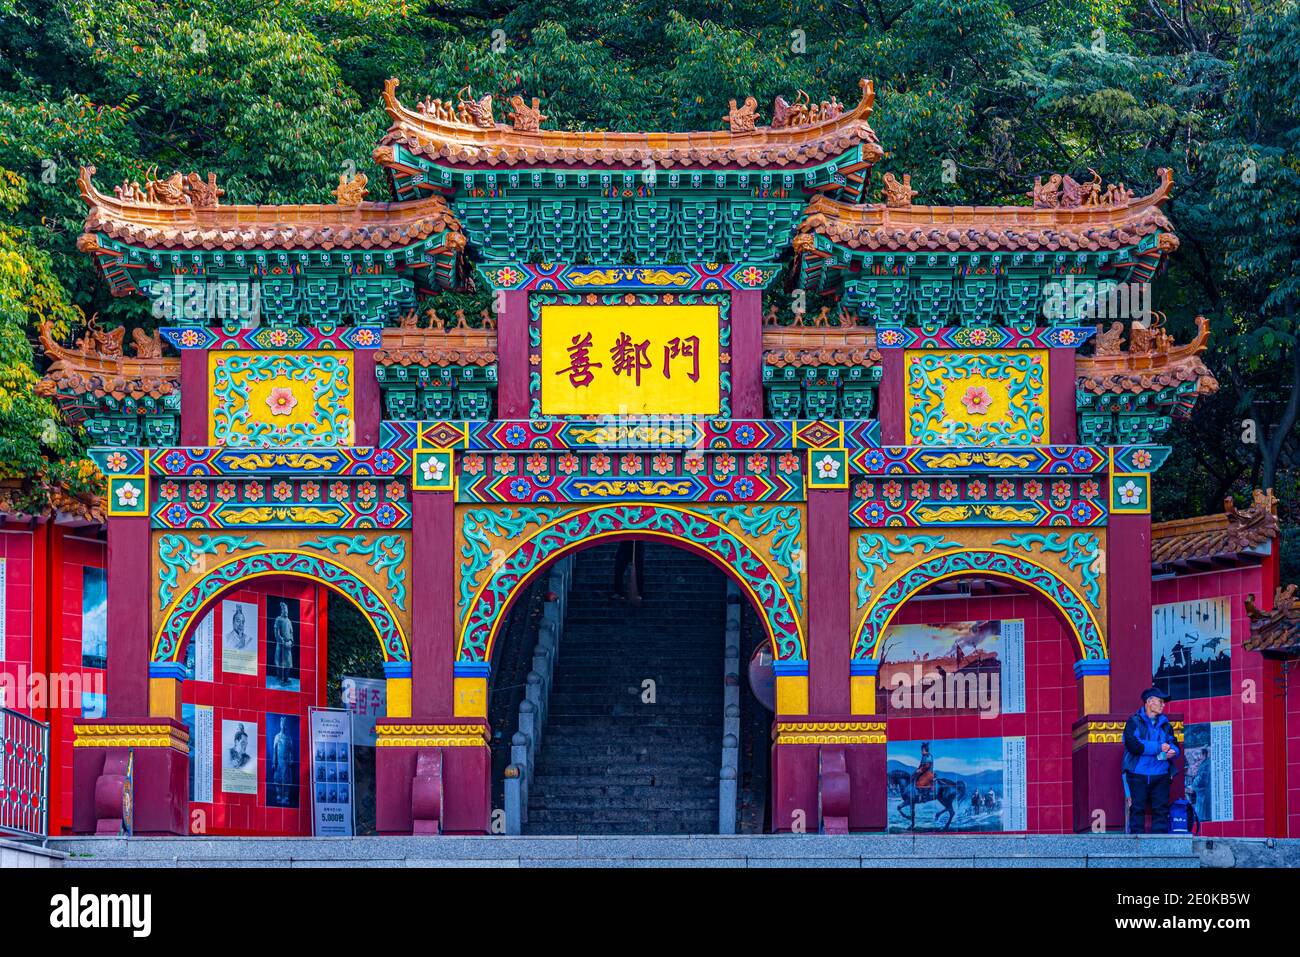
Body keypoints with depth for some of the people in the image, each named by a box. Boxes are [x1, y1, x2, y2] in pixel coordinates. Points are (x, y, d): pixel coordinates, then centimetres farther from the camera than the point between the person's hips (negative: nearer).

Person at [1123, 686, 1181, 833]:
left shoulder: (1165, 725, 17)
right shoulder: (1134, 722, 1)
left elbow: (1174, 744, 14)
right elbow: (1134, 745, -14)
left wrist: (1172, 751, -11)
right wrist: (1159, 747, -12)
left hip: (1161, 776, 4)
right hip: (1138, 775, -4)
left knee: (1161, 809, -1)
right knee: (1137, 809, -4)